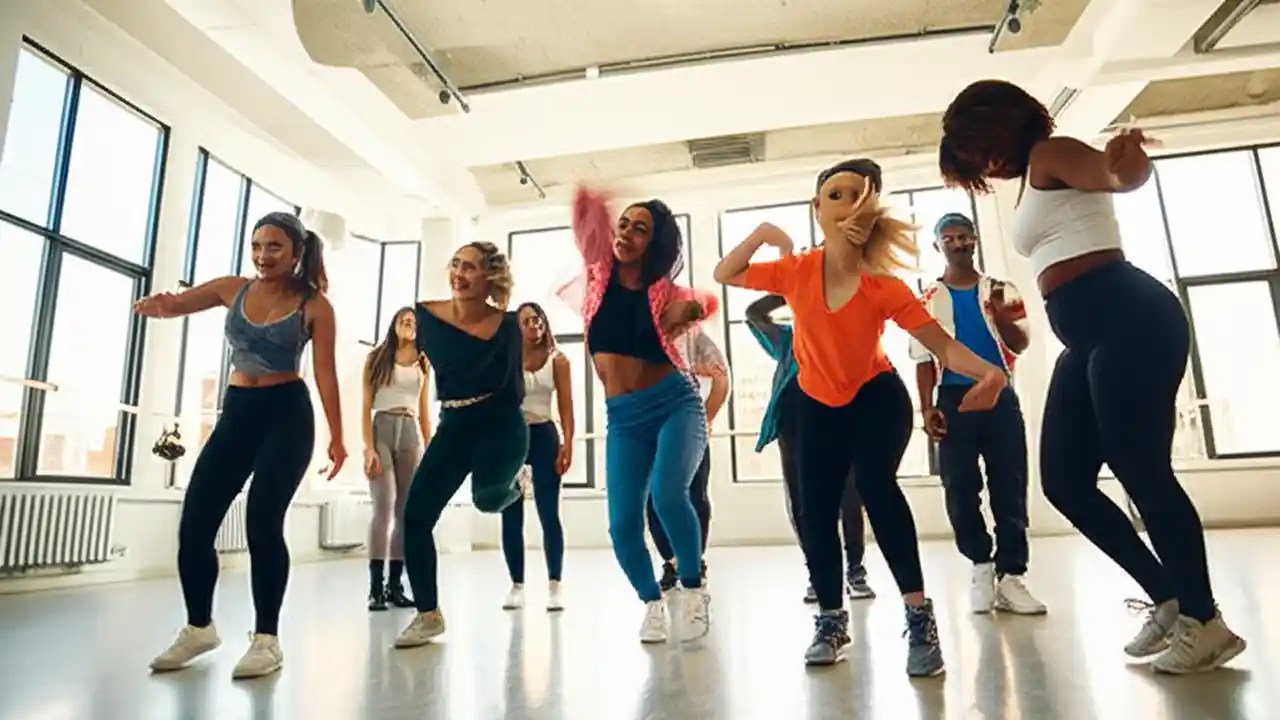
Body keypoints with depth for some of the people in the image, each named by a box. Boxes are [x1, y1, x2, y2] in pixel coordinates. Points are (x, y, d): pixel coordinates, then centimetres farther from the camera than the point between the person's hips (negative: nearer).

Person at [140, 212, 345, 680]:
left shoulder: (314, 305, -4)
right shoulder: (233, 289, 7)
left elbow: (325, 372, -7)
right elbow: (174, 304, 1)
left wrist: (337, 436, -9)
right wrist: (156, 304, -25)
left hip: (287, 415, -5)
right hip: (236, 413, 5)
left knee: (263, 522, -12)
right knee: (195, 521, 4)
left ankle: (266, 640, 2)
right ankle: (199, 628, 25)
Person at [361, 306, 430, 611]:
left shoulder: (422, 364, 15)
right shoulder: (377, 358, 6)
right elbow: (366, 407, -1)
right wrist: (368, 448, -12)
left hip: (411, 434, 4)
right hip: (382, 429, -3)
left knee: (407, 511, 1)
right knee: (383, 508, -13)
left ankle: (395, 585, 7)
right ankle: (376, 587, -9)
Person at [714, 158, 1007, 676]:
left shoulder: (885, 288, -20)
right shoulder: (796, 272, -12)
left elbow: (943, 345, -22)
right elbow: (723, 275, -2)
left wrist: (989, 372, -42)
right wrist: (760, 234, -18)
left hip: (878, 398, -3)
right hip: (819, 405, 3)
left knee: (873, 482, -30)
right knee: (815, 510, 1)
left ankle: (919, 616, -18)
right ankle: (832, 620, 19)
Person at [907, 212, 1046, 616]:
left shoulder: (1002, 290, 11)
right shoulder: (929, 300, 7)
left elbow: (1021, 345, 3)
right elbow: (924, 359, 3)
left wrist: (1000, 314, -16)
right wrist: (927, 408, -6)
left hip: (1000, 394, 1)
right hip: (954, 399, -1)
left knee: (1010, 487, -2)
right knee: (960, 488, 1)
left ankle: (1010, 576, 4)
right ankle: (982, 566, 16)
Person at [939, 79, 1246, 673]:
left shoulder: (1051, 154, -2)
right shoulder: (1035, 183, 24)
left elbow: (1121, 175, -21)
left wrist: (1125, 167, -43)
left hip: (1127, 320, -9)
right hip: (1091, 339, 9)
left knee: (1140, 471, -5)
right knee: (1064, 480, 6)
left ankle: (1205, 621, 11)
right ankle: (1169, 600, 18)